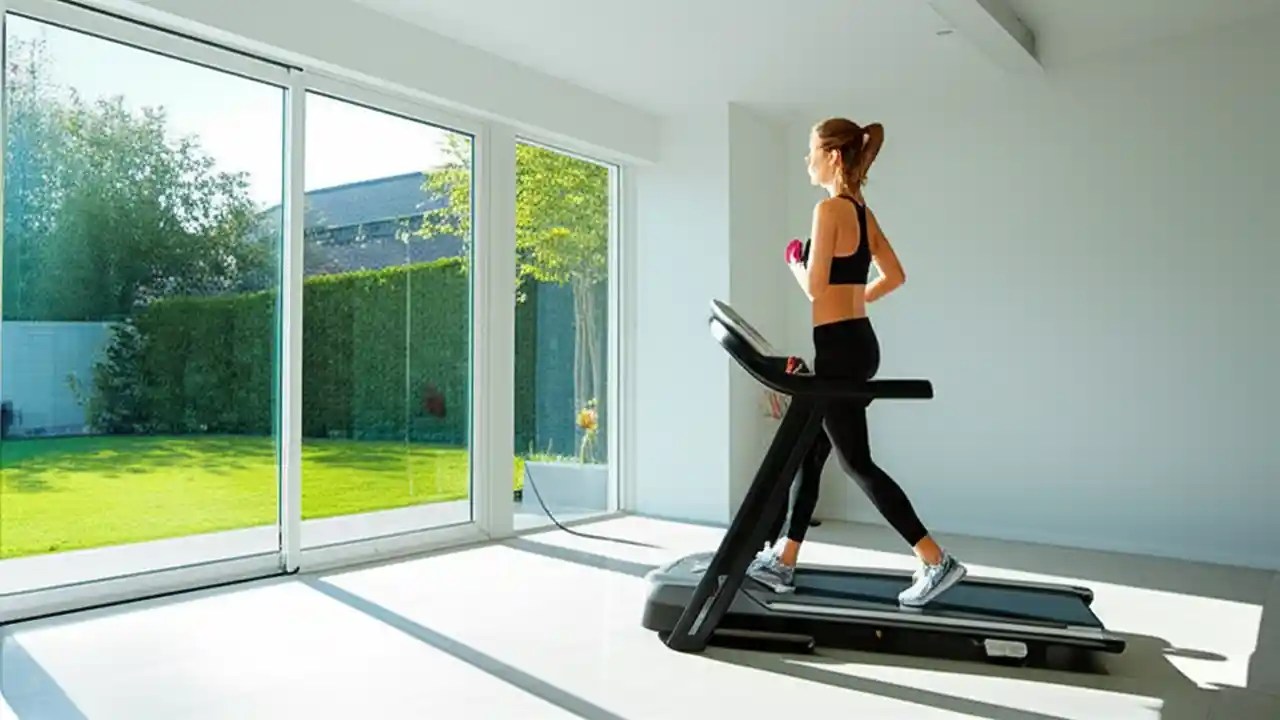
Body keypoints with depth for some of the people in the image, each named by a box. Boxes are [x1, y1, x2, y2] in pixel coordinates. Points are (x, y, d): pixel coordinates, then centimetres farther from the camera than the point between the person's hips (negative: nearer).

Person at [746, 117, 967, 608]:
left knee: (856, 463, -1)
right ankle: (783, 562, 24)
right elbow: (895, 276, 19)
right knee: (810, 455, 14)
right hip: (856, 342, 10)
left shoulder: (829, 209, -14)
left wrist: (794, 266, 3)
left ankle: (937, 562, 5)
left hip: (839, 348, -10)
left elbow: (815, 287, -16)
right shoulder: (863, 212, 14)